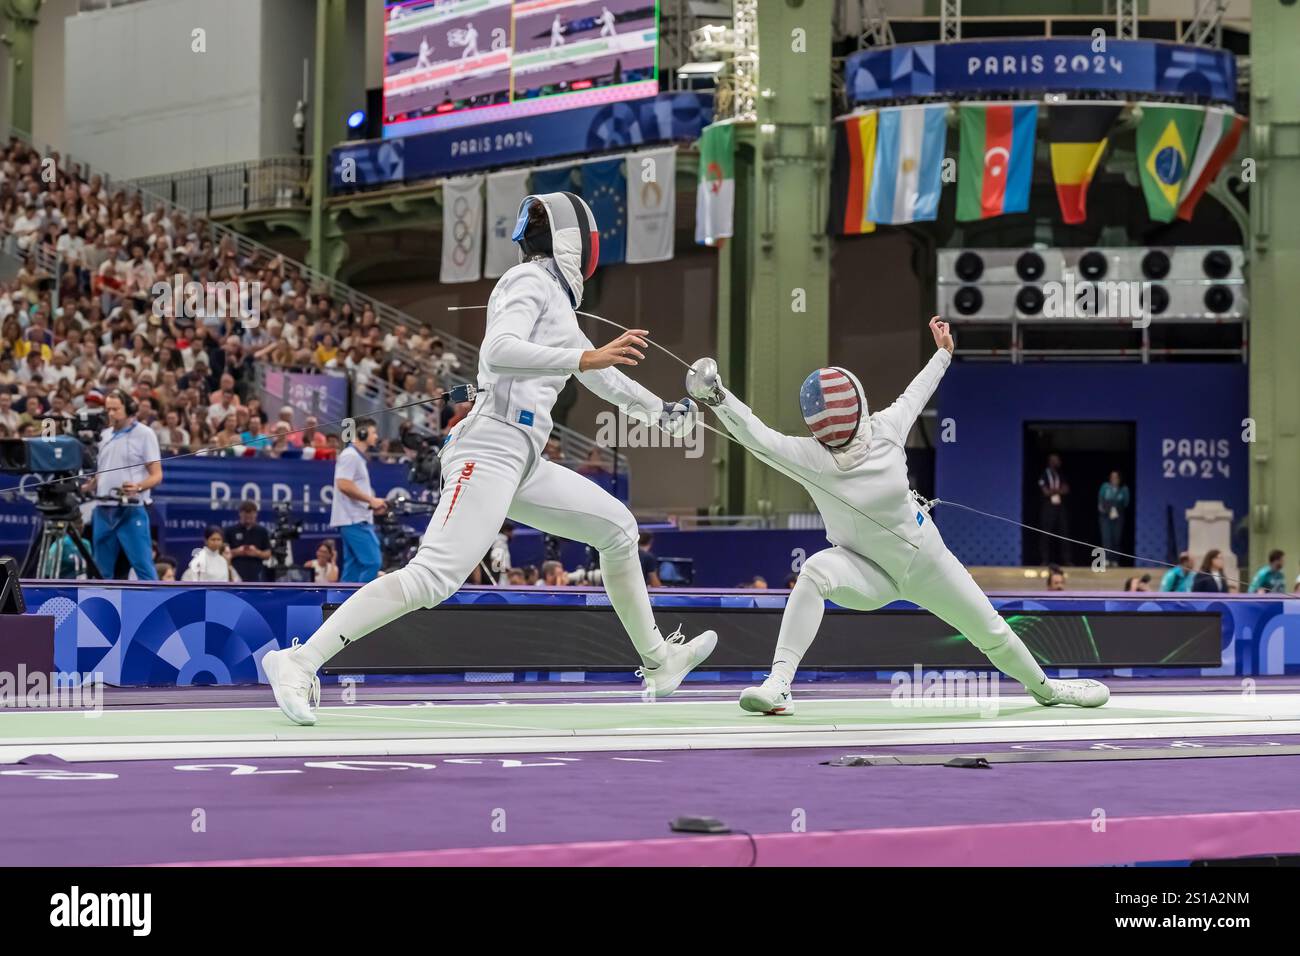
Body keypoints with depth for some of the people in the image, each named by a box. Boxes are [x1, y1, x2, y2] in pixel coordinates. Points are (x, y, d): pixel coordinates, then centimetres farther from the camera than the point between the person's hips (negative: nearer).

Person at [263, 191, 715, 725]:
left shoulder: (553, 295, 22)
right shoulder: (530, 281, -5)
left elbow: (594, 371, 37)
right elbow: (497, 352, -23)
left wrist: (659, 412, 46)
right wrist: (585, 359, -27)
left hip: (518, 460, 10)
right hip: (490, 452, -10)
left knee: (617, 528, 17)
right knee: (433, 580, -22)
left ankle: (658, 660, 26)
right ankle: (300, 664, -25)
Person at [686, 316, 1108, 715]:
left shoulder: (884, 430, -18)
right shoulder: (810, 455, -25)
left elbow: (912, 397, 4)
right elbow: (756, 436, -42)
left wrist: (943, 354, 19)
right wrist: (716, 395, -57)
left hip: (926, 562, 2)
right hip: (867, 571, -2)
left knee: (992, 634, 14)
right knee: (816, 571, -35)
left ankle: (1045, 687, 45)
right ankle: (778, 686, -37)